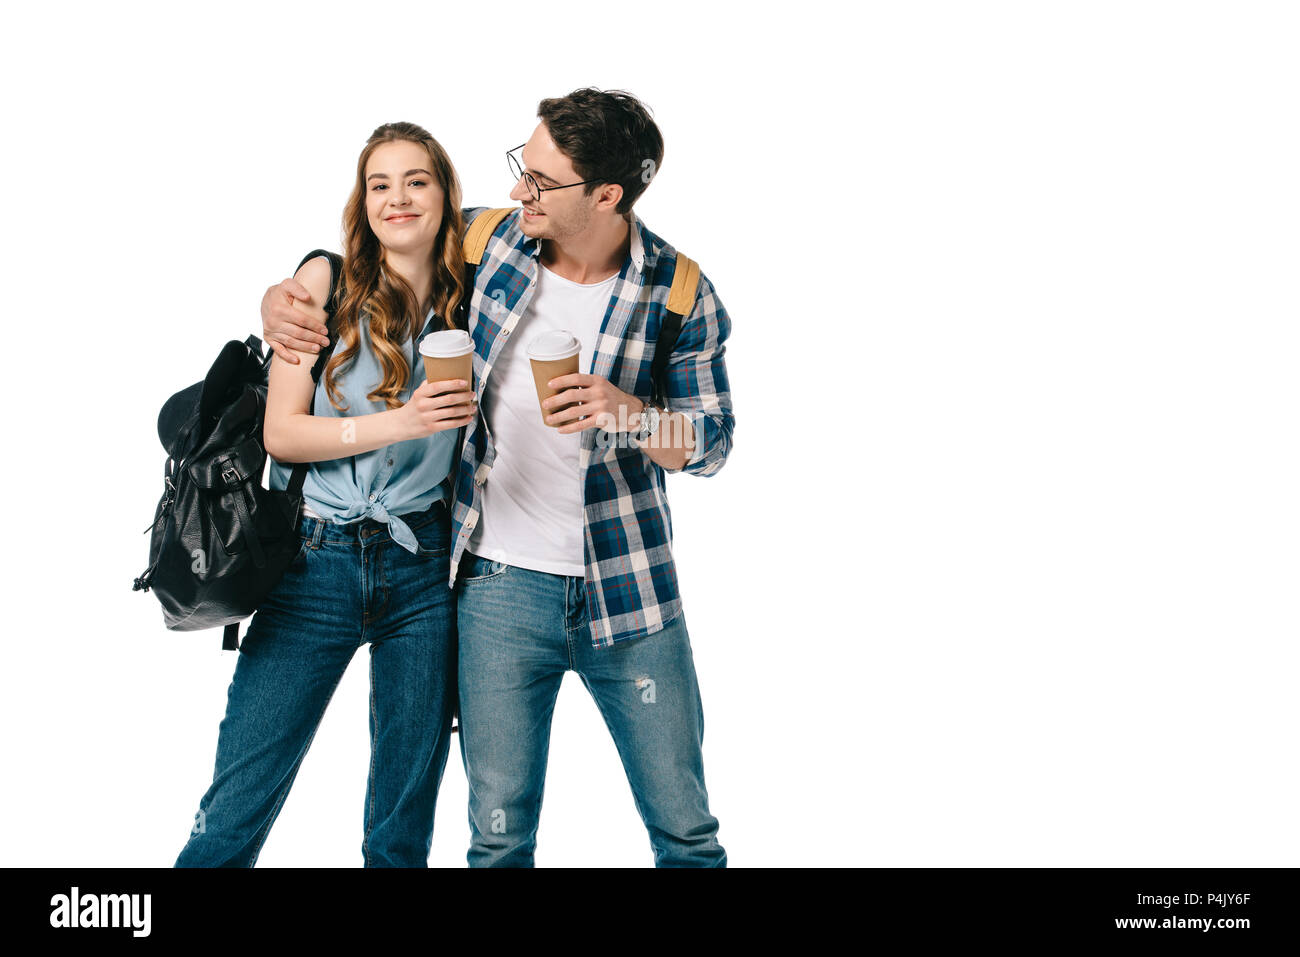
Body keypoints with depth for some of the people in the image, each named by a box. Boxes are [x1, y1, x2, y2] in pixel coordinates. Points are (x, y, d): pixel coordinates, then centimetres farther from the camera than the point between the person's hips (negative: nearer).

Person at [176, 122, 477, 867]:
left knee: (404, 826, 8)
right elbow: (280, 433, -6)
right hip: (318, 560, -2)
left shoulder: (469, 301, 7)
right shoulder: (326, 281, 0)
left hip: (425, 568, 2)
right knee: (236, 812, -1)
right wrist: (396, 422, -18)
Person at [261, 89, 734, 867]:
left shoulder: (679, 294, -8)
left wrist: (628, 414, -21)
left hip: (629, 595, -1)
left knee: (686, 829, 11)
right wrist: (281, 297, -5)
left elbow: (712, 442, -2)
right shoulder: (483, 239, -3)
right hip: (500, 588, 1)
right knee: (499, 835, 9)